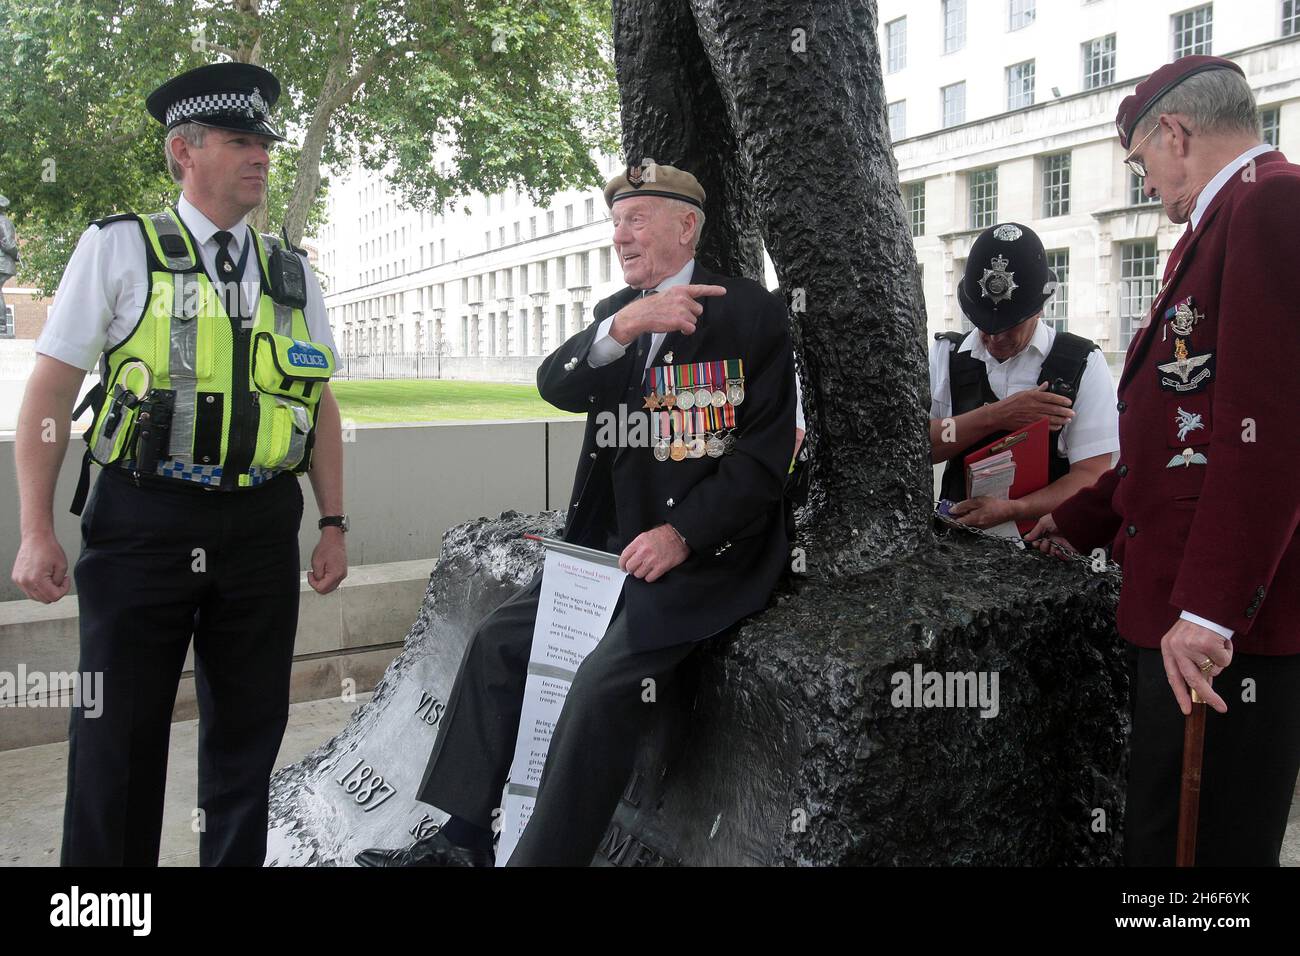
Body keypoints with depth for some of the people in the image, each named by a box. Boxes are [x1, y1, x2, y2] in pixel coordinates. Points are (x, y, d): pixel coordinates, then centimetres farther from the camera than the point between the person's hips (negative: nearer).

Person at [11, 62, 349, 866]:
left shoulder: (292, 272, 11)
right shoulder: (118, 248, 1)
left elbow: (321, 404, 13)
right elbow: (51, 389, -1)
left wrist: (334, 522, 7)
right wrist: (38, 531, -7)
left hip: (262, 527, 4)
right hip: (144, 521, -3)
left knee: (250, 726, 13)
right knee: (119, 730, 6)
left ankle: (237, 858, 30)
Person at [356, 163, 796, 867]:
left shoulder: (751, 313, -5)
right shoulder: (614, 310, 12)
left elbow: (765, 452, -10)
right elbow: (556, 386, -6)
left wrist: (683, 533, -18)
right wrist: (624, 325, -24)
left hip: (706, 551, -7)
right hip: (610, 543, 7)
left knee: (603, 683, -24)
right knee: (499, 640, 2)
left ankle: (544, 854, -9)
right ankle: (462, 837, 11)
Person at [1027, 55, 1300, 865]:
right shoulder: (1226, 224, 20)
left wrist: (1210, 608, -24)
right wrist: (1080, 522, 29)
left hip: (1223, 623, -10)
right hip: (1178, 606, 10)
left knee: (1196, 843, 1)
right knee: (1160, 834, 18)